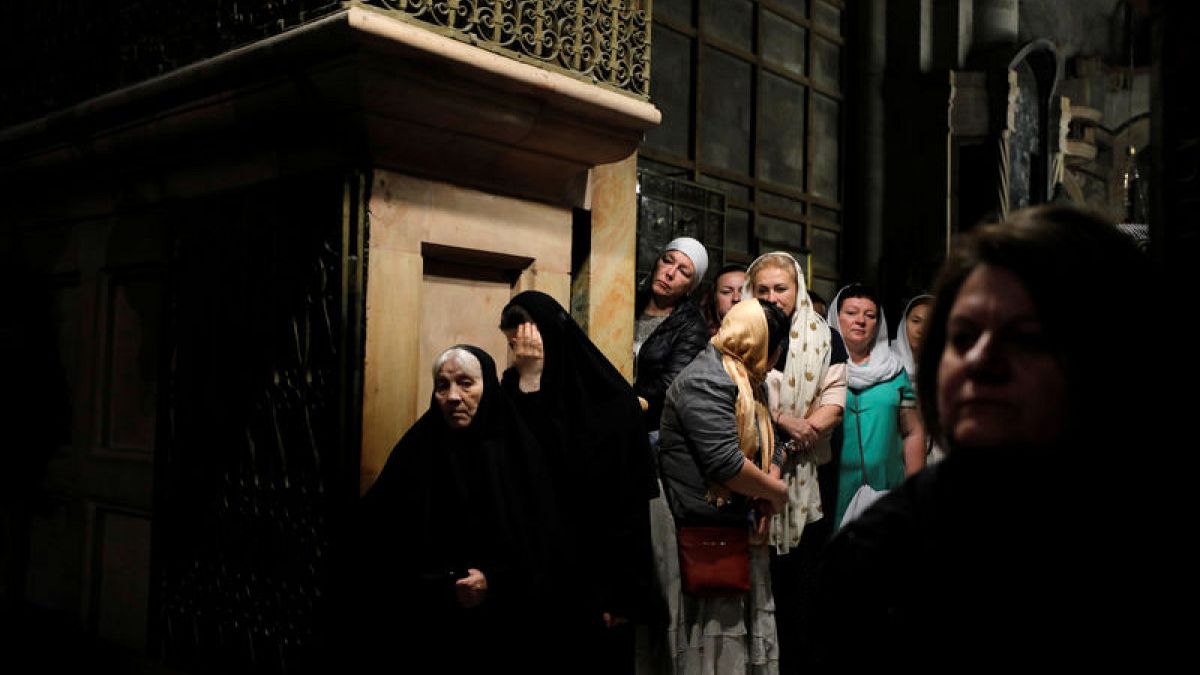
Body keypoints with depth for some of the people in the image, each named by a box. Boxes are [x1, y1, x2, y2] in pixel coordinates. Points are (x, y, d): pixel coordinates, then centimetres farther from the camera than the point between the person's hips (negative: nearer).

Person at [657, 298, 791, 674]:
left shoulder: (747, 385, 18)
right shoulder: (705, 381, -15)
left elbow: (769, 449, 18)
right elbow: (725, 463, -24)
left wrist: (765, 499, -2)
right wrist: (776, 492, -9)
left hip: (745, 533, 10)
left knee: (756, 645, 13)